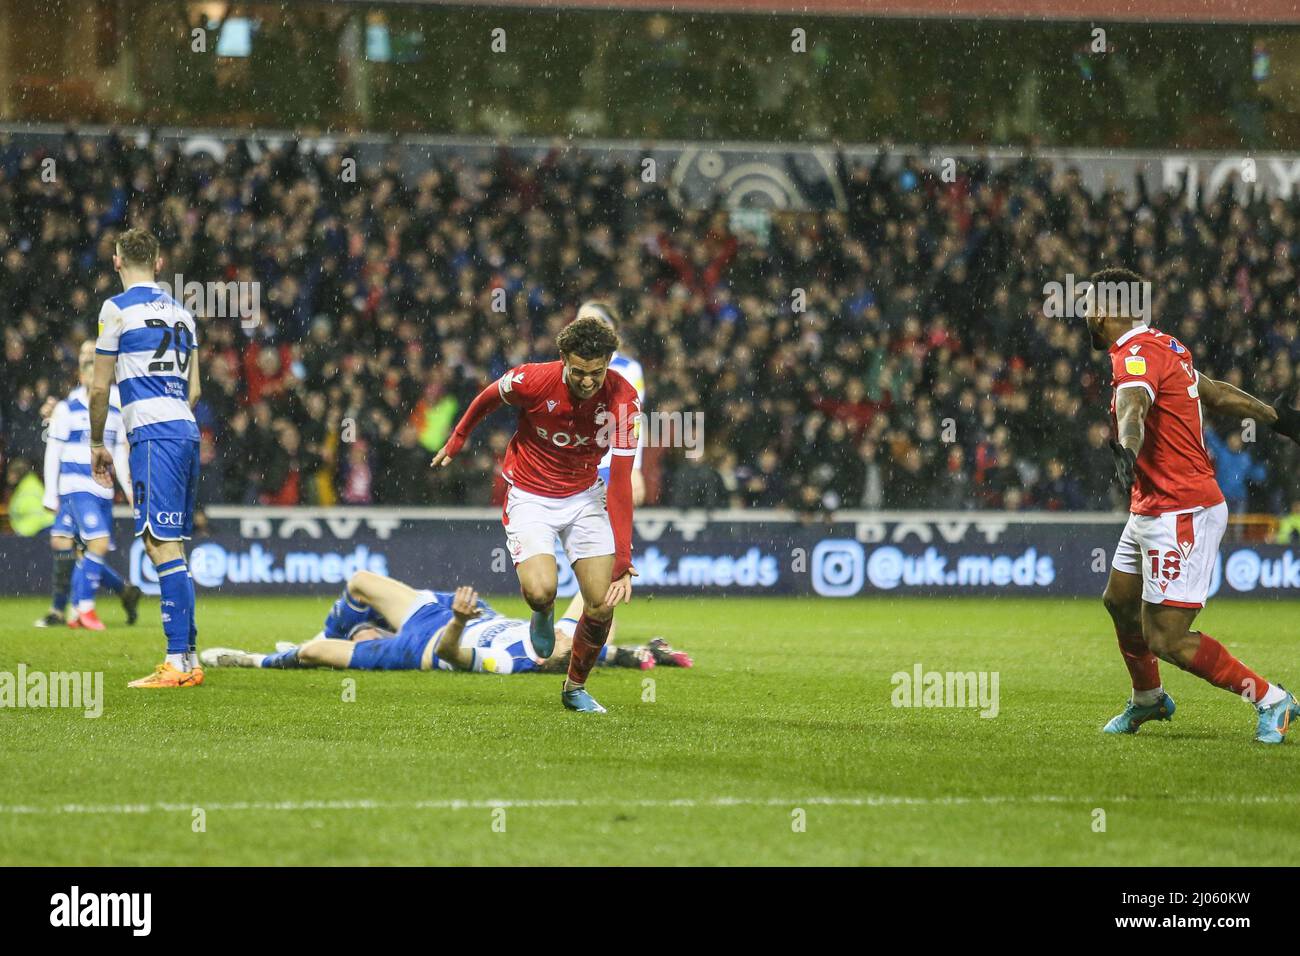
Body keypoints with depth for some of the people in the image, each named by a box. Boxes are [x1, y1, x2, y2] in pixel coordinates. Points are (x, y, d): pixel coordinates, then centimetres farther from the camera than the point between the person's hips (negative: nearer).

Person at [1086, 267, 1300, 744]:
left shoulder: (1138, 355, -18)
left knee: (1167, 640, -11)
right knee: (1120, 600, 25)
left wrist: (1126, 450, -58)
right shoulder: (1165, 346, 11)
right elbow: (1217, 393, 22)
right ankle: (1148, 699, 46)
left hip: (1180, 515, -10)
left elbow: (1133, 406, -39)